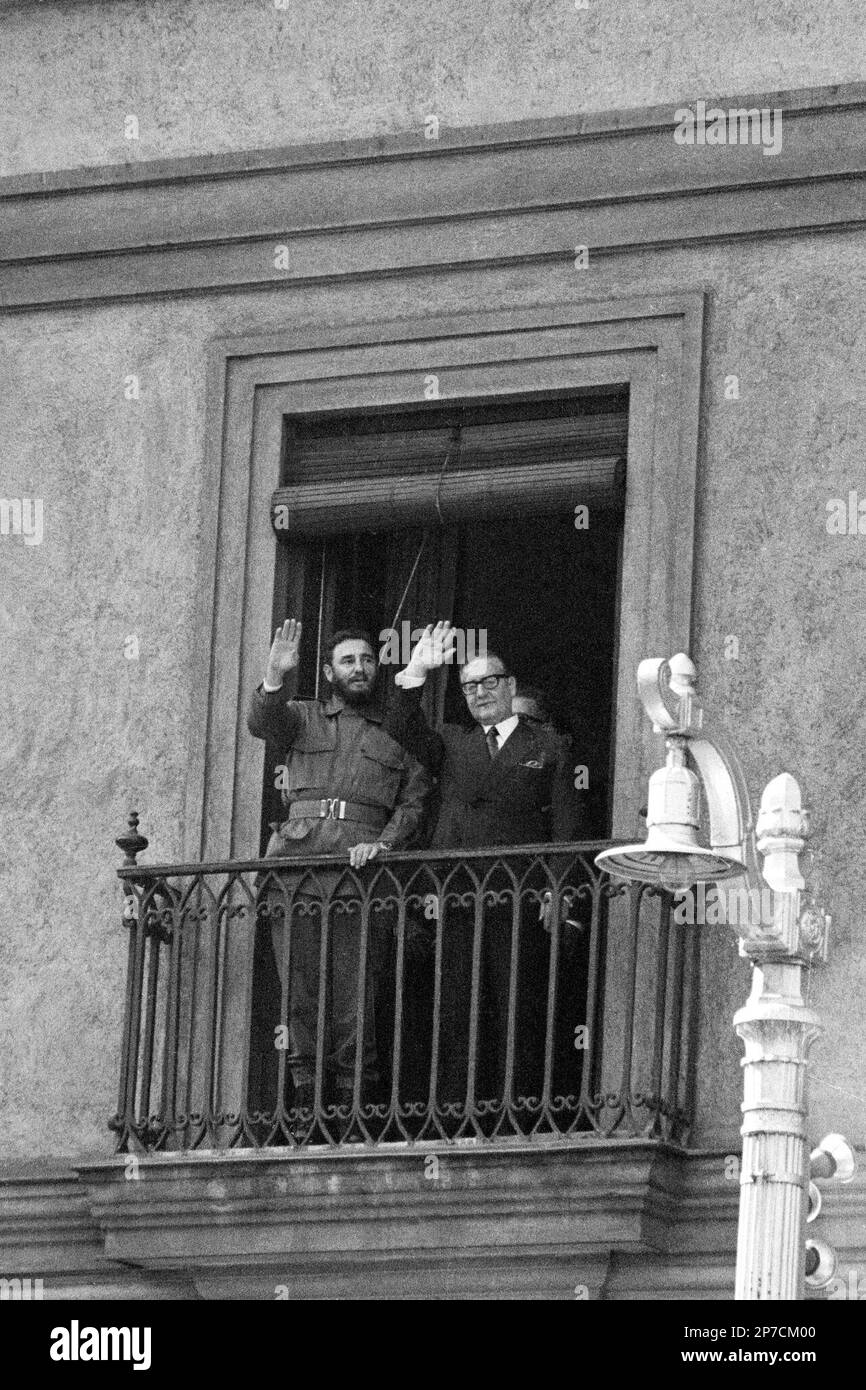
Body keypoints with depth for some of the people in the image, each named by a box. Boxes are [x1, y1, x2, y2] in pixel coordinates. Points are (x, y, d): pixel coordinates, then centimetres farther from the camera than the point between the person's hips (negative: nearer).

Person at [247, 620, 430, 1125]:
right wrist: (276, 677, -18)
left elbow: (414, 803, 9)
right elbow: (261, 723, -1)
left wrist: (383, 842, -9)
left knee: (355, 987, -9)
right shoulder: (303, 718, 20)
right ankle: (305, 1092, -3)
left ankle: (354, 1095, -9)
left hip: (360, 865, -1)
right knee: (299, 983, -4)